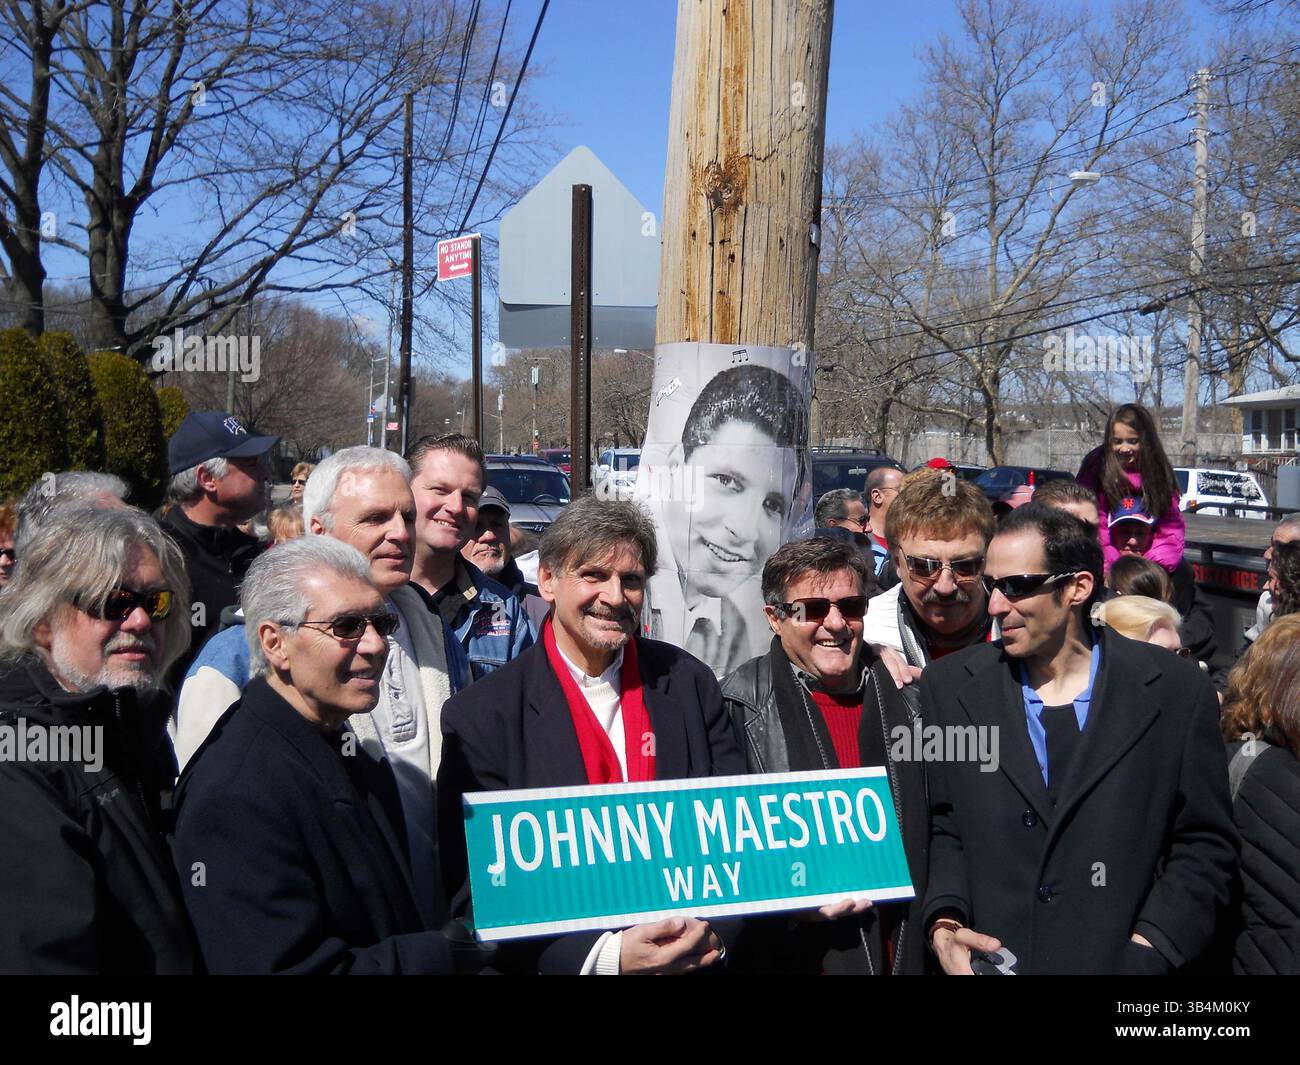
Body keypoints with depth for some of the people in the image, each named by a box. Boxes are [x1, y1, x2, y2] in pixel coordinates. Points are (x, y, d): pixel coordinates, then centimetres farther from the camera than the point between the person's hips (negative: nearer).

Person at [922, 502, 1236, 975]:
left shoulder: (1176, 691, -8)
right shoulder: (949, 687, -3)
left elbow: (1205, 846, -4)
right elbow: (942, 828, 1)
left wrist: (1145, 952, -13)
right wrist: (944, 925, -13)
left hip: (1120, 960, -1)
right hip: (985, 960, 2)